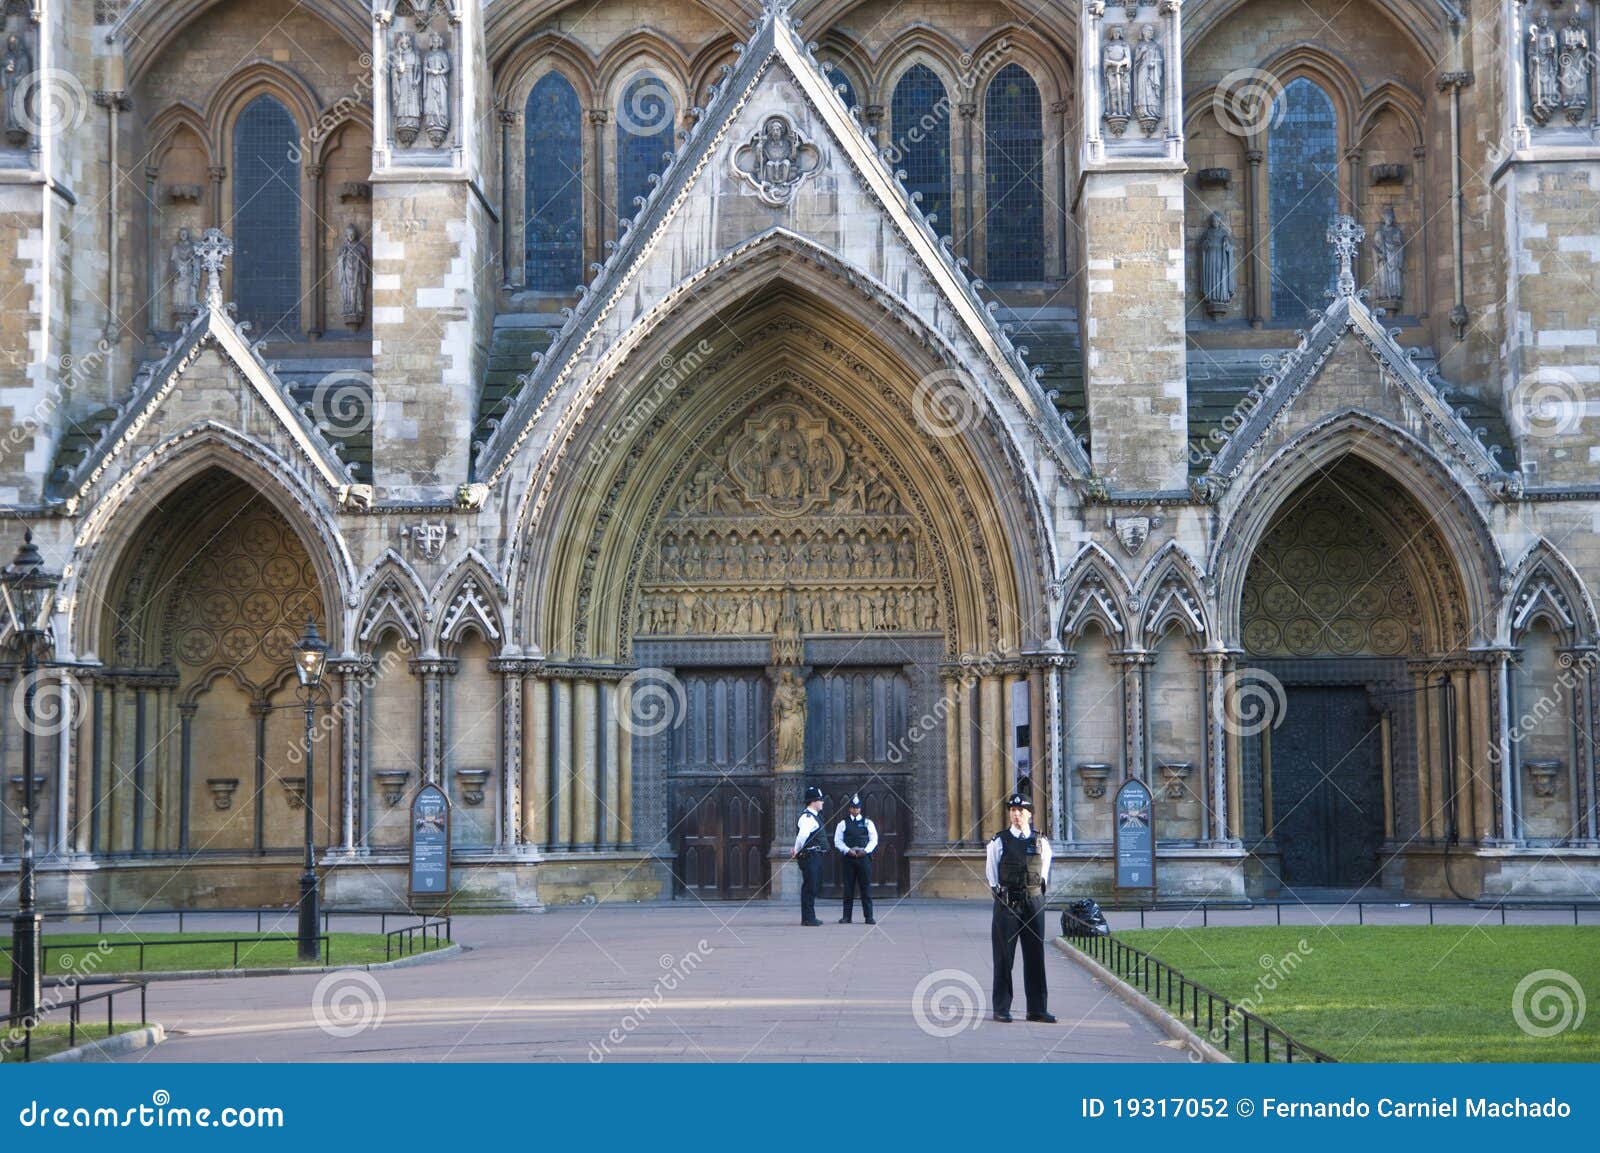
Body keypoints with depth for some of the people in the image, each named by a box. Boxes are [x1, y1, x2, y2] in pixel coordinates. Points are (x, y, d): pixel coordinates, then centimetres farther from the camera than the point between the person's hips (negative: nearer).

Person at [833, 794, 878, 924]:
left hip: (864, 856, 0)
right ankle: (846, 916, 5)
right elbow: (838, 841, 4)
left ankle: (868, 917, 0)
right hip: (849, 858, 0)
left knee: (866, 888, -2)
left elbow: (874, 840, 6)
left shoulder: (867, 823, 11)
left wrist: (865, 851, -9)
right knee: (848, 888, 1)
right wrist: (848, 850, -11)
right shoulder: (843, 824, 9)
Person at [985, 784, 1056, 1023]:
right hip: (1006, 904, -2)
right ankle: (1001, 1008, 4)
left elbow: (1044, 872, 16)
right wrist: (1001, 895, -1)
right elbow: (991, 875, 4)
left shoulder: (1040, 842, 7)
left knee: (1035, 956, 4)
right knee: (1004, 957, -1)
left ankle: (1037, 1009, 11)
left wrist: (1038, 893, 8)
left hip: (1034, 903, 3)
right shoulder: (999, 842, 1)